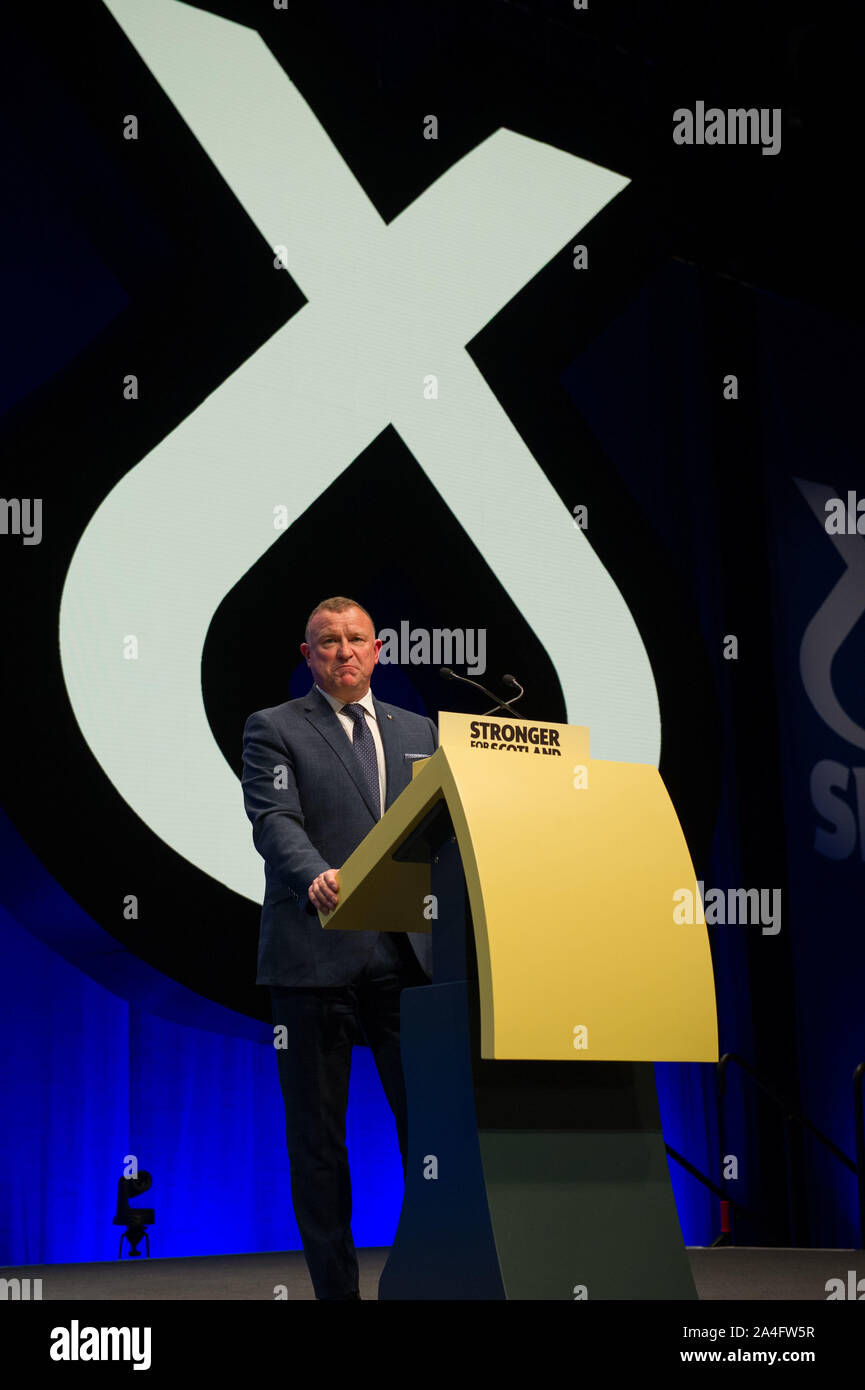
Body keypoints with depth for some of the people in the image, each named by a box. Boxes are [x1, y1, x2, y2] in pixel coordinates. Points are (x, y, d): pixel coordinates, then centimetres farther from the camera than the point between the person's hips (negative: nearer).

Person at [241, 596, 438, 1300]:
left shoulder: (417, 732, 18)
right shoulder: (273, 729, 4)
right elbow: (274, 821, -11)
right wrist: (315, 877, -30)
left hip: (406, 952, 3)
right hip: (316, 956, -3)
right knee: (317, 1131, 4)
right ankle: (335, 1283, 13)